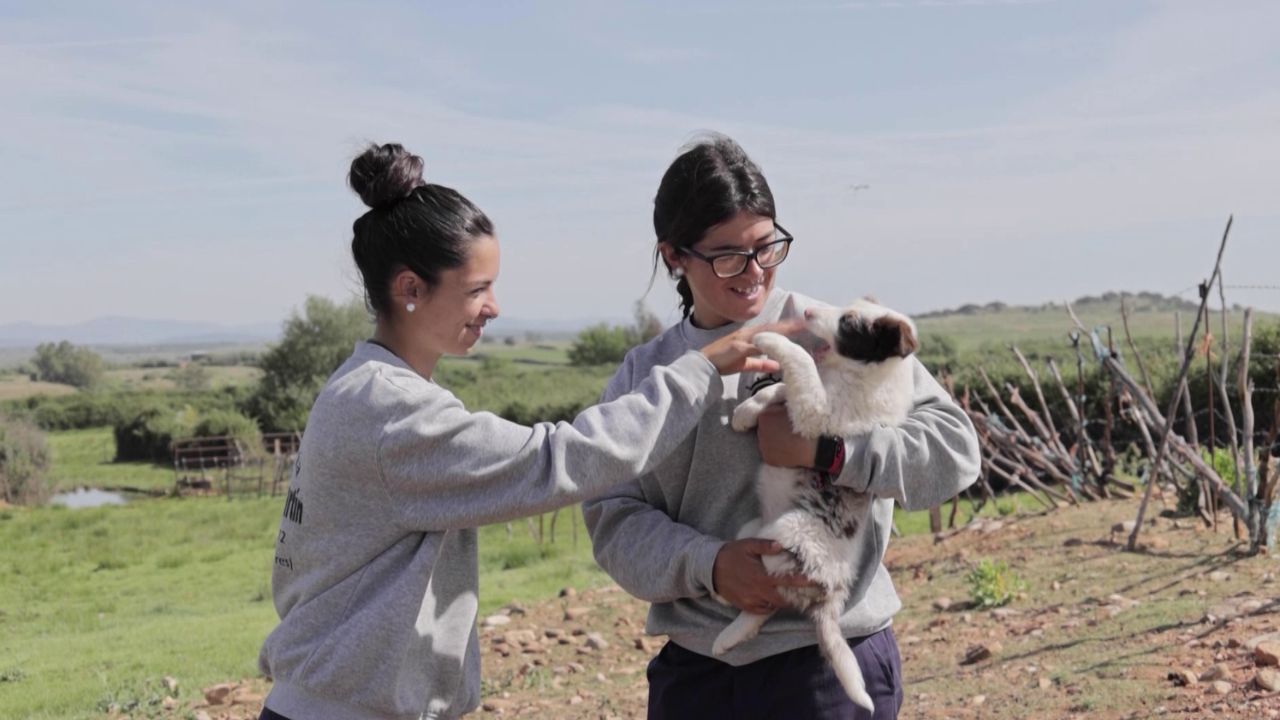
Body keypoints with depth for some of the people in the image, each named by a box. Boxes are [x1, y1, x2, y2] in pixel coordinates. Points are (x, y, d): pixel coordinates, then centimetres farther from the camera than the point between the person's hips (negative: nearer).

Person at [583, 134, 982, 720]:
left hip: (831, 662, -3)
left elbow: (953, 447, -9)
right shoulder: (642, 374, 5)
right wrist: (707, 565, -18)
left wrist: (825, 451, -21)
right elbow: (615, 518, -1)